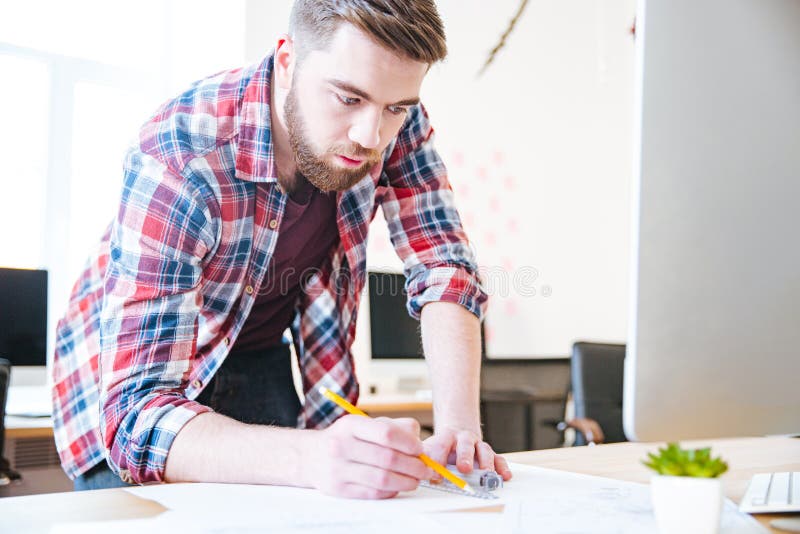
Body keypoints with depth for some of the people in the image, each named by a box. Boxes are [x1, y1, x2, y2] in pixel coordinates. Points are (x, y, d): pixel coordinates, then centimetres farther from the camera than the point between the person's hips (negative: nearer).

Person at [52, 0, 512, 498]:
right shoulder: (177, 163, -35)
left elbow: (443, 267, -19)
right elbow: (139, 413, -39)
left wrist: (457, 425, -36)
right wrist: (309, 456, -57)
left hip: (261, 362, 4)